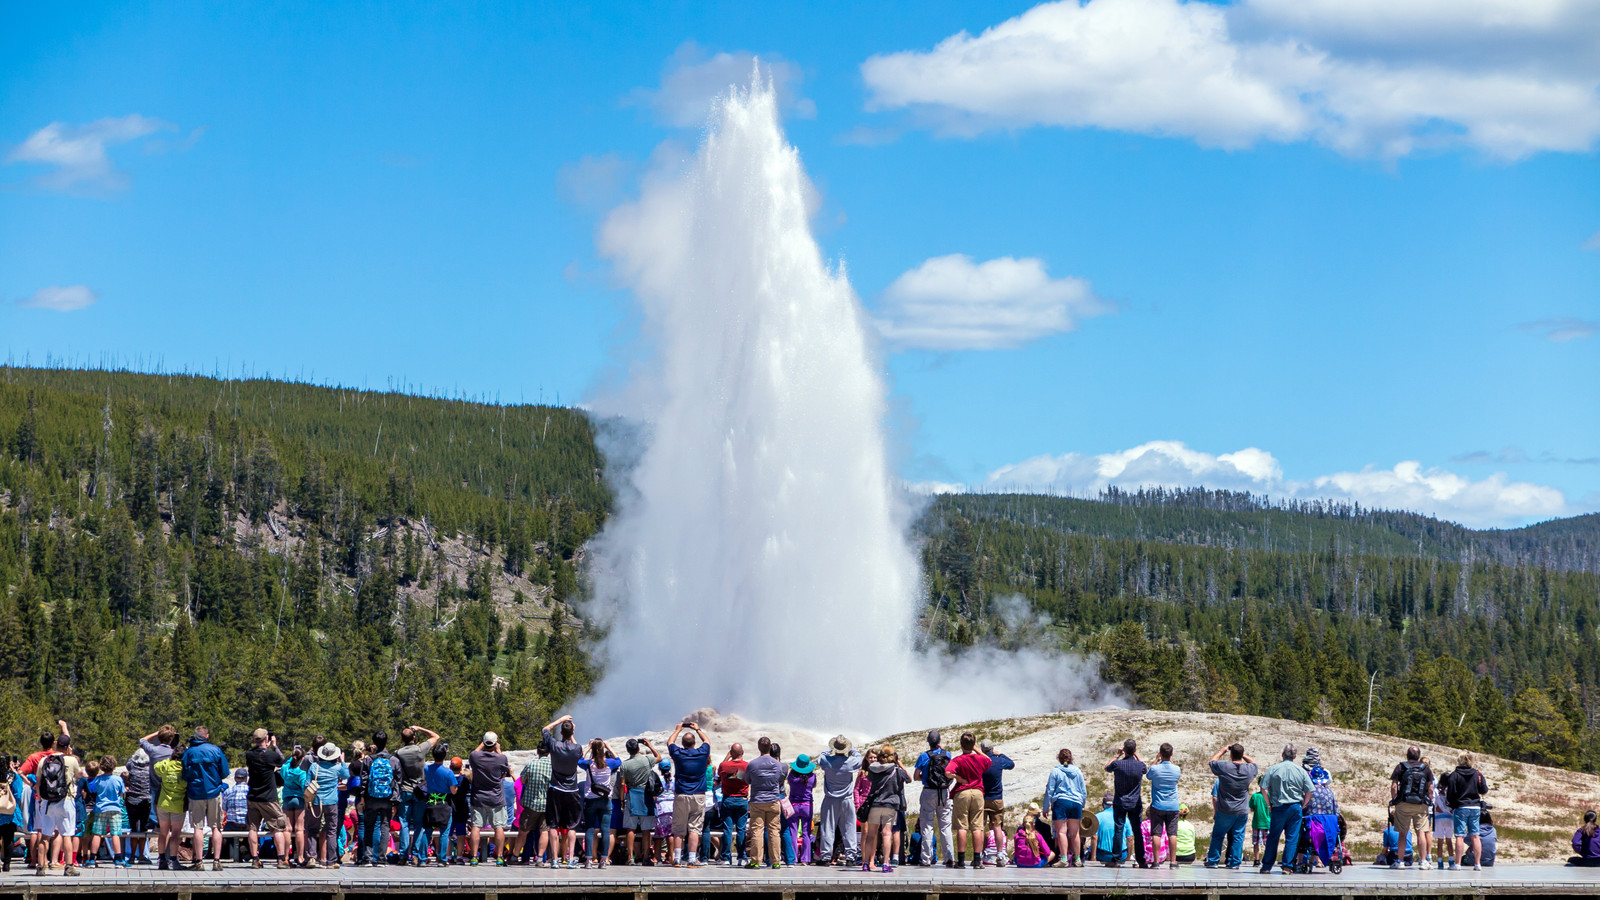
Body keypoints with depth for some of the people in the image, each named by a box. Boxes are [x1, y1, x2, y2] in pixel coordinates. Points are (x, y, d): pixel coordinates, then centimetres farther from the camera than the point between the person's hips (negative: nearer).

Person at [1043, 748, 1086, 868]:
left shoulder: (1055, 771, -1)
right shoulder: (1078, 771, 10)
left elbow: (1049, 791, -1)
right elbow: (1084, 792, 16)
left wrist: (1046, 807, 6)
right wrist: (1082, 806, 29)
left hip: (1061, 803, -4)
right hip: (1076, 804, 4)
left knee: (1061, 832, -5)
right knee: (1074, 833, 10)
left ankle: (1063, 859, -14)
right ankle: (1076, 859, 12)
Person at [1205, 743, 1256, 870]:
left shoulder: (1224, 766, -14)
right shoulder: (1249, 769, -7)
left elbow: (1212, 760, 8)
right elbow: (1255, 764, 18)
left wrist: (1223, 750, 19)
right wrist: (1243, 755, 15)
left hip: (1225, 810, -2)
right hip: (1242, 811, 2)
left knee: (1218, 835, 10)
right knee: (1238, 836, 8)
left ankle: (1213, 860, 13)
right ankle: (1235, 862, 6)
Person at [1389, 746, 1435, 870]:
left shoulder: (1400, 768, 3)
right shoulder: (1426, 769, 7)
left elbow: (1393, 787, -2)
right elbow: (1430, 789, 5)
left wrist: (1394, 800, 8)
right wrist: (1429, 802, 13)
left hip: (1404, 804, -1)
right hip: (1421, 806, 1)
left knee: (1402, 833, 3)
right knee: (1421, 832, 2)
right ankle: (1423, 861, -2)